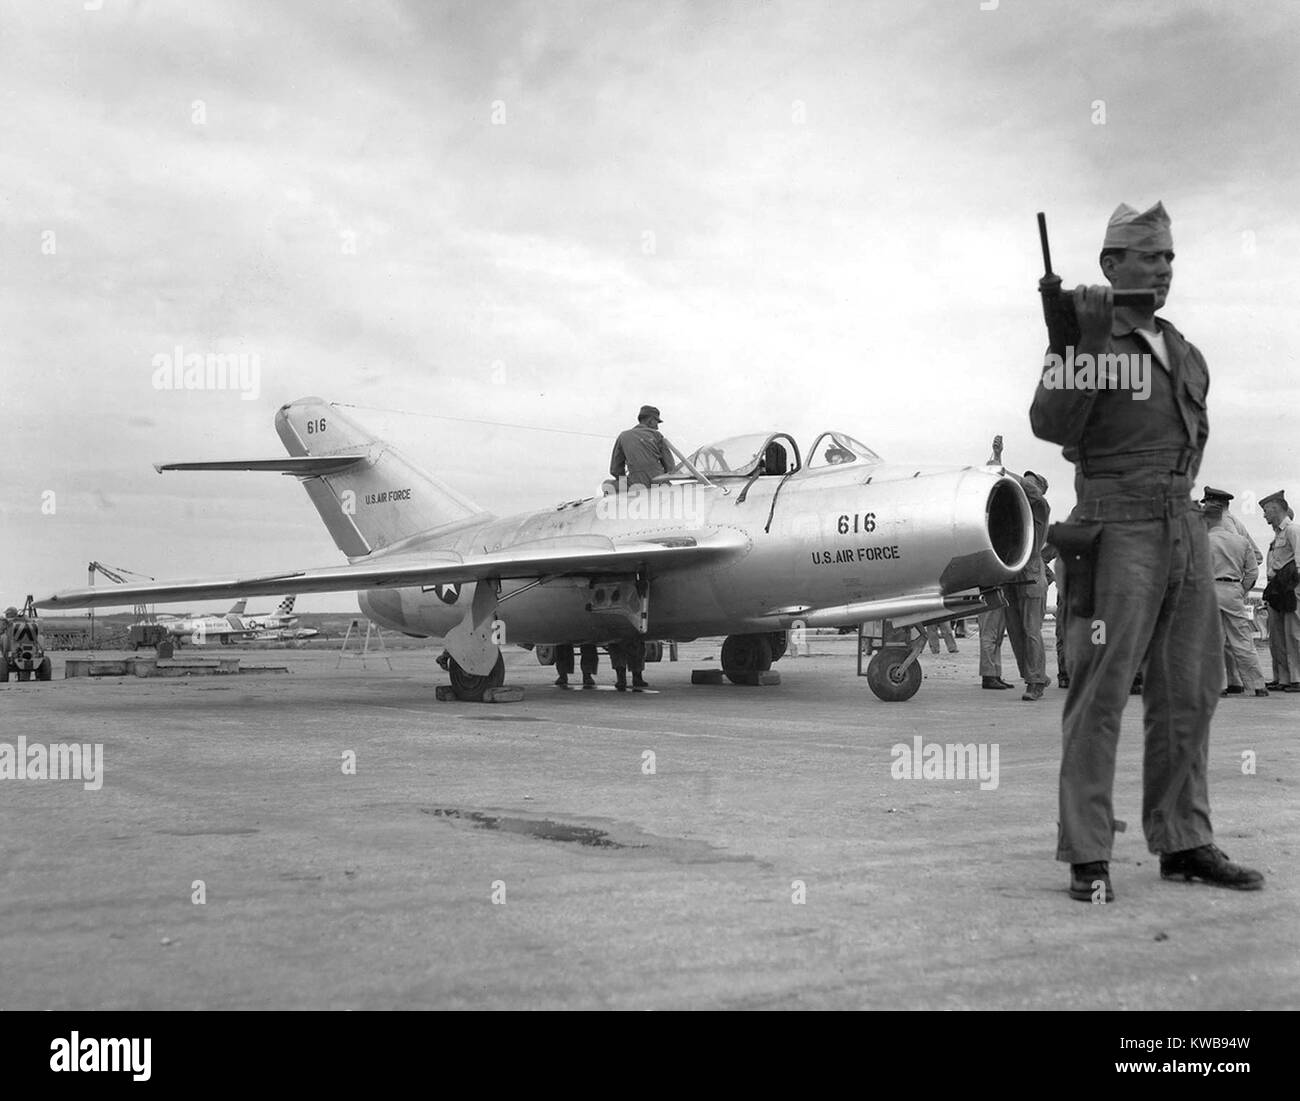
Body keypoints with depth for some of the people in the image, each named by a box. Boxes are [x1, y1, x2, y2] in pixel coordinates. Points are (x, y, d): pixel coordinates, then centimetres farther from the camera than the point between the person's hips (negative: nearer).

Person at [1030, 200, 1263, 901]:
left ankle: (1183, 844, 17)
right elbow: (1051, 425, -17)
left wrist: (1176, 479, 16)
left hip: (1185, 523, 8)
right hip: (1118, 528, -7)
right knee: (1100, 694, -8)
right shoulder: (1084, 335, -3)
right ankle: (1087, 856, -5)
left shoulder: (1183, 352, 18)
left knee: (1188, 696, 9)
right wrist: (1083, 347, -24)